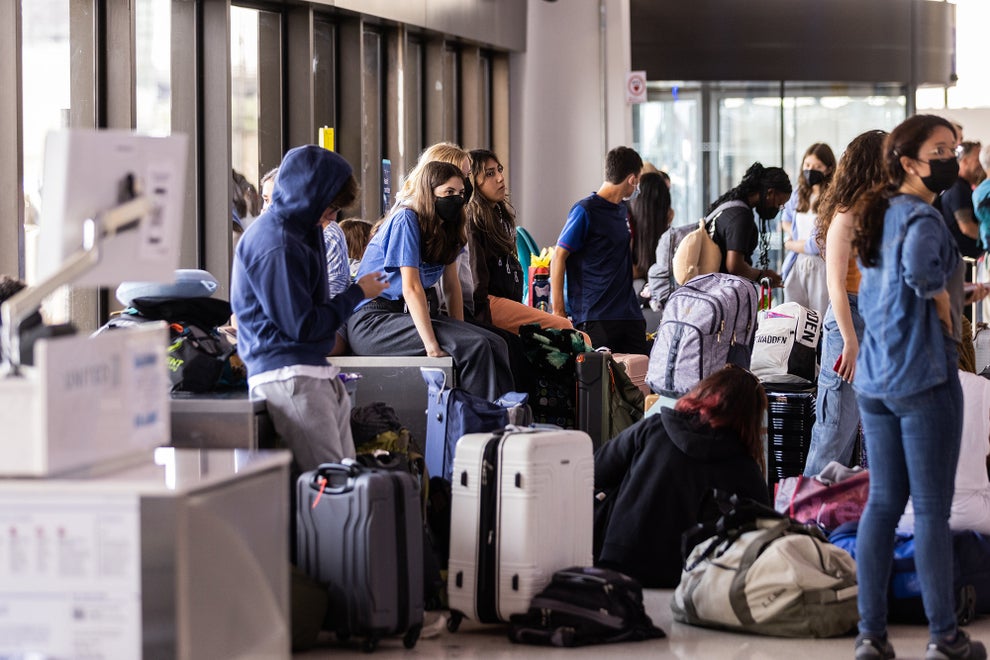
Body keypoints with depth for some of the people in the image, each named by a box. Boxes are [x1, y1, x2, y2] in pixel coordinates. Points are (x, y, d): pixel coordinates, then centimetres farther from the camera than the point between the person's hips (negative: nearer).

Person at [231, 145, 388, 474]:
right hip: (288, 377, -11)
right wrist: (357, 294, -6)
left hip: (315, 372, 11)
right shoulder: (276, 246, -16)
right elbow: (301, 325, -15)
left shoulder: (301, 231, 17)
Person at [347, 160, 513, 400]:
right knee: (475, 346, -24)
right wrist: (433, 347, -26)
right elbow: (411, 288, -20)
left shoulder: (447, 228, 11)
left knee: (495, 344, -10)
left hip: (407, 315, 8)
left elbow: (452, 285, 14)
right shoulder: (407, 220, -14)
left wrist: (458, 333, 1)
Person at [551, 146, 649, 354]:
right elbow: (558, 258, -9)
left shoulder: (622, 210, 18)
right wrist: (558, 311, -14)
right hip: (595, 319, -8)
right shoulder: (585, 211, -7)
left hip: (630, 315, 8)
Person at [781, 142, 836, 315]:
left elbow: (818, 245, -16)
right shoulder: (799, 193, 11)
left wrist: (790, 244, 2)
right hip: (796, 265, 7)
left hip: (820, 267, -7)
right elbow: (786, 221, 30)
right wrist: (796, 237, 8)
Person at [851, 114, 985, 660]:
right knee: (932, 510, -1)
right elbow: (919, 267, -36)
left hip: (874, 379, 8)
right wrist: (942, 302, -19)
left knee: (882, 503, 10)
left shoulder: (878, 219, 14)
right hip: (924, 378, -8)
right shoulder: (924, 219, -14)